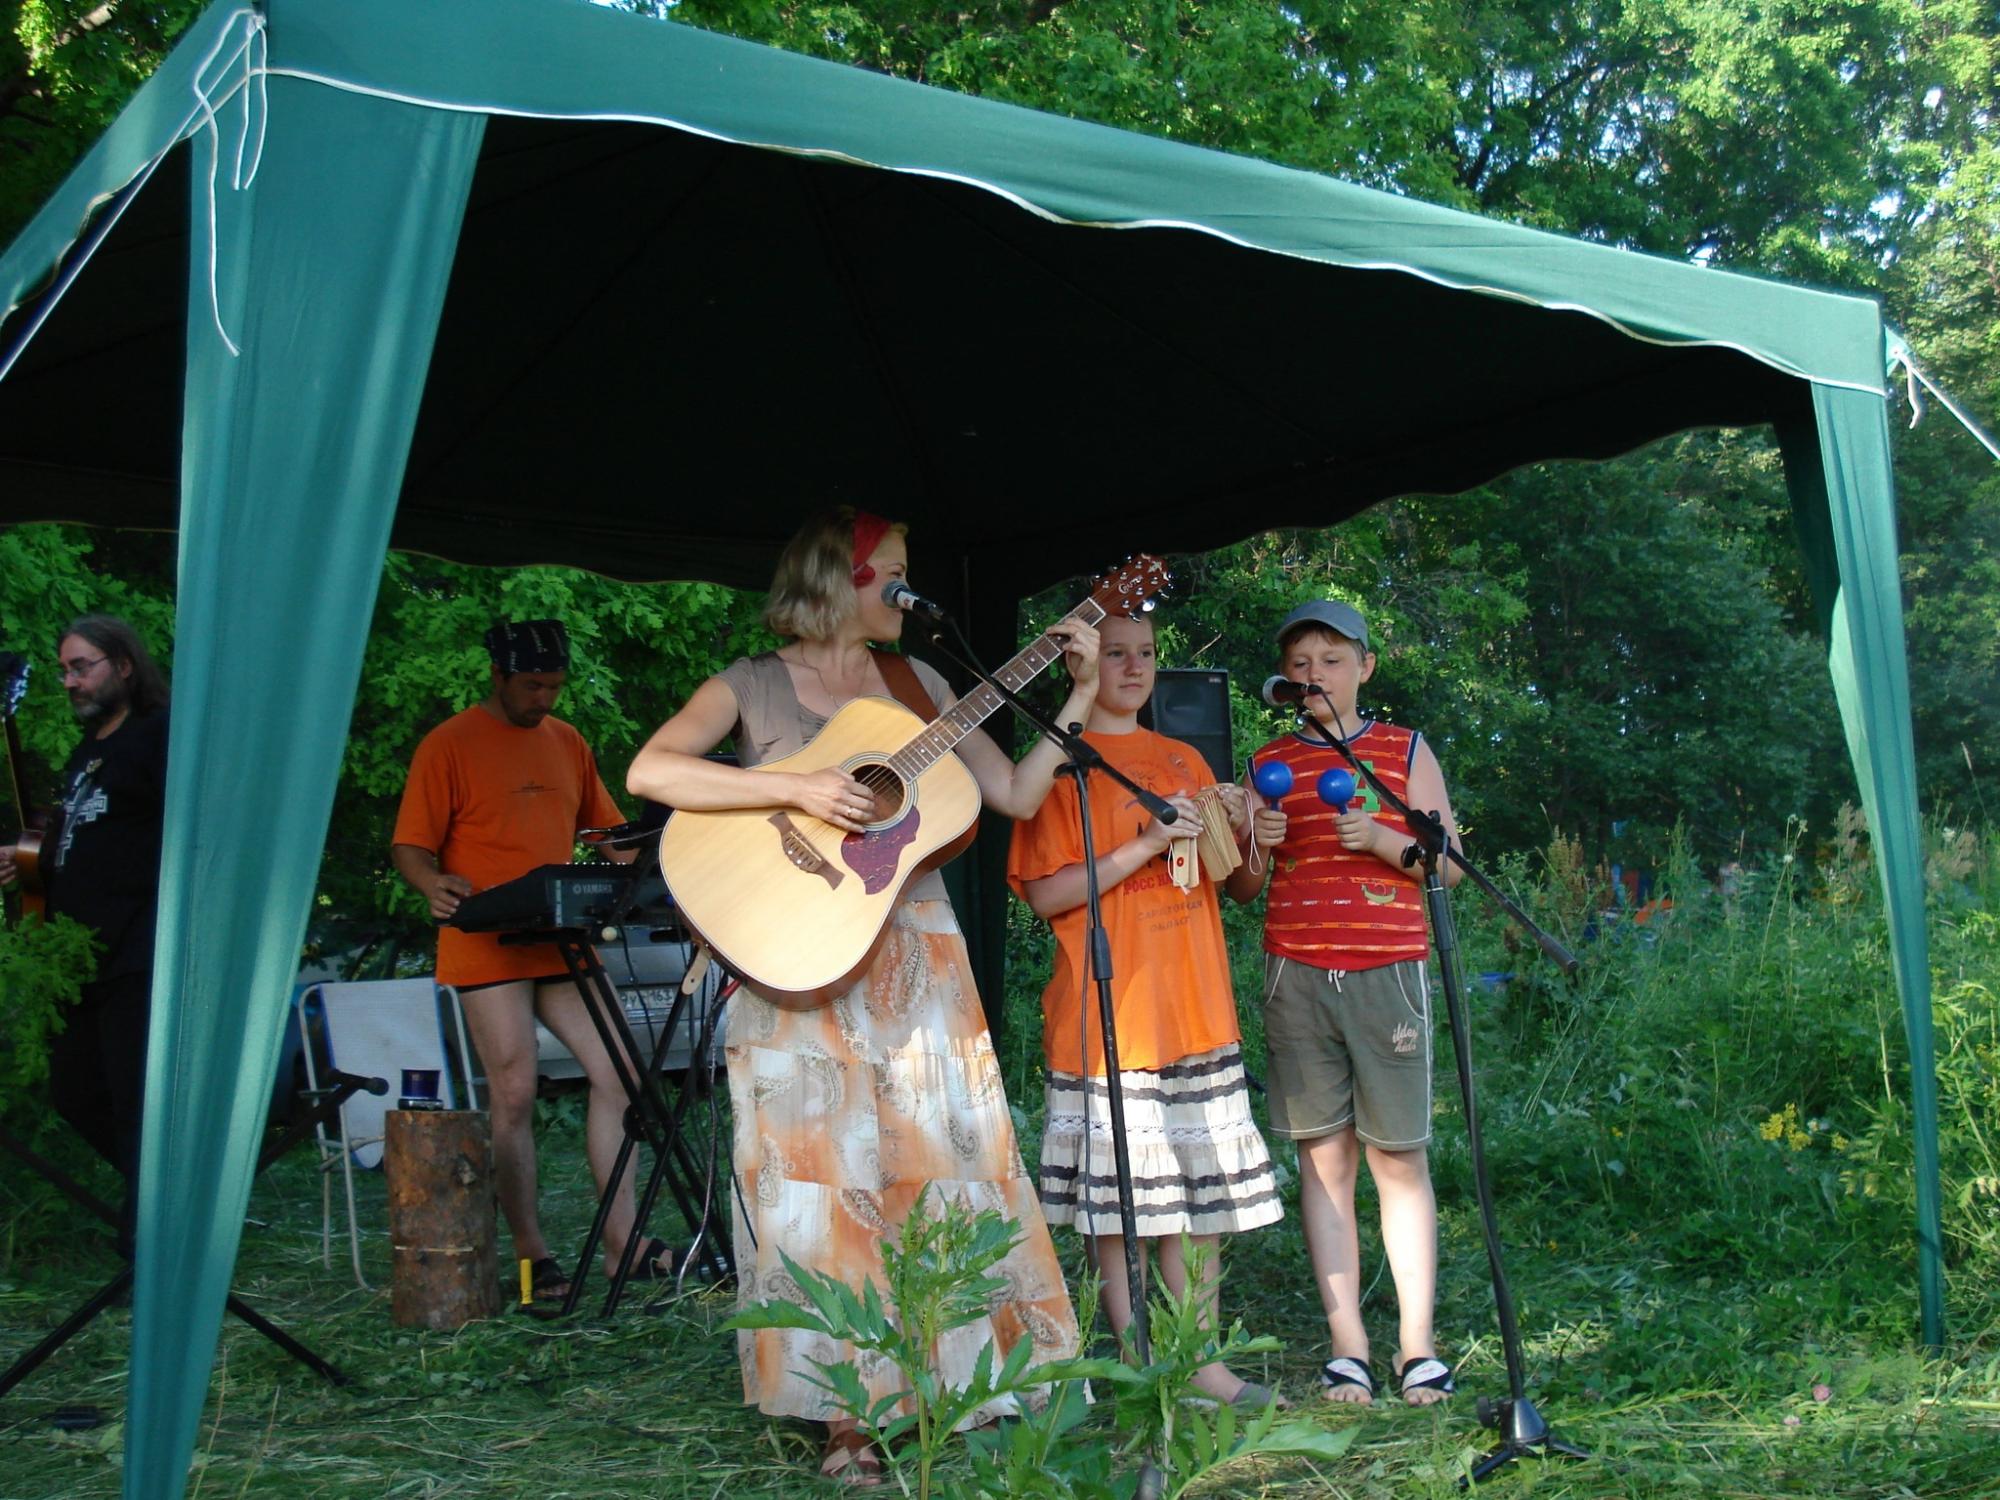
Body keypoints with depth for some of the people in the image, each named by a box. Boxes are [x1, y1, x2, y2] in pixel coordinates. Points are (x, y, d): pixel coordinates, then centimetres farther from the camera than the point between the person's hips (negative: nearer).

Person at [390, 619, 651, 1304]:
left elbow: (609, 830, 20)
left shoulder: (567, 743, 15)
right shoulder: (449, 746, -2)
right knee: (515, 1093, -5)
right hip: (489, 946, -6)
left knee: (614, 1073, 1)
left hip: (562, 943, 6)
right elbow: (409, 847, -5)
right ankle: (532, 1254, 5)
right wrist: (434, 884, -27)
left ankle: (621, 1236, 8)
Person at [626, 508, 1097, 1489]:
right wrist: (798, 789, -24)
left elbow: (1015, 794, 10)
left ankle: (956, 1373, 17)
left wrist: (1081, 695, 2)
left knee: (944, 1161, 4)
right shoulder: (753, 685, -2)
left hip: (917, 956, 4)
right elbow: (650, 772, -18)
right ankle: (849, 1410, 8)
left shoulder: (913, 681, 11)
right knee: (828, 1175, -2)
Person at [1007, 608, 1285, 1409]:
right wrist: (1146, 845, -17)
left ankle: (1201, 1360, 17)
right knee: (1120, 1199, -2)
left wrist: (1237, 830, 1)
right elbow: (1045, 894, -10)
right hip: (1108, 1014, -5)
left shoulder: (1182, 760, 16)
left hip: (1196, 1011, 5)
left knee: (1204, 1193, 7)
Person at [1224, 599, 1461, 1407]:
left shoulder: (1406, 752, 8)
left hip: (1387, 971, -2)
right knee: (1324, 1156, 2)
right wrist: (1255, 847, -7)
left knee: (1399, 1158, 0)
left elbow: (1450, 864, 3)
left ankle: (1418, 1348, 7)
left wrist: (1380, 838, -13)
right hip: (1296, 975, 2)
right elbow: (1242, 888, 14)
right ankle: (1346, 1348, 7)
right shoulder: (1270, 764, 12)